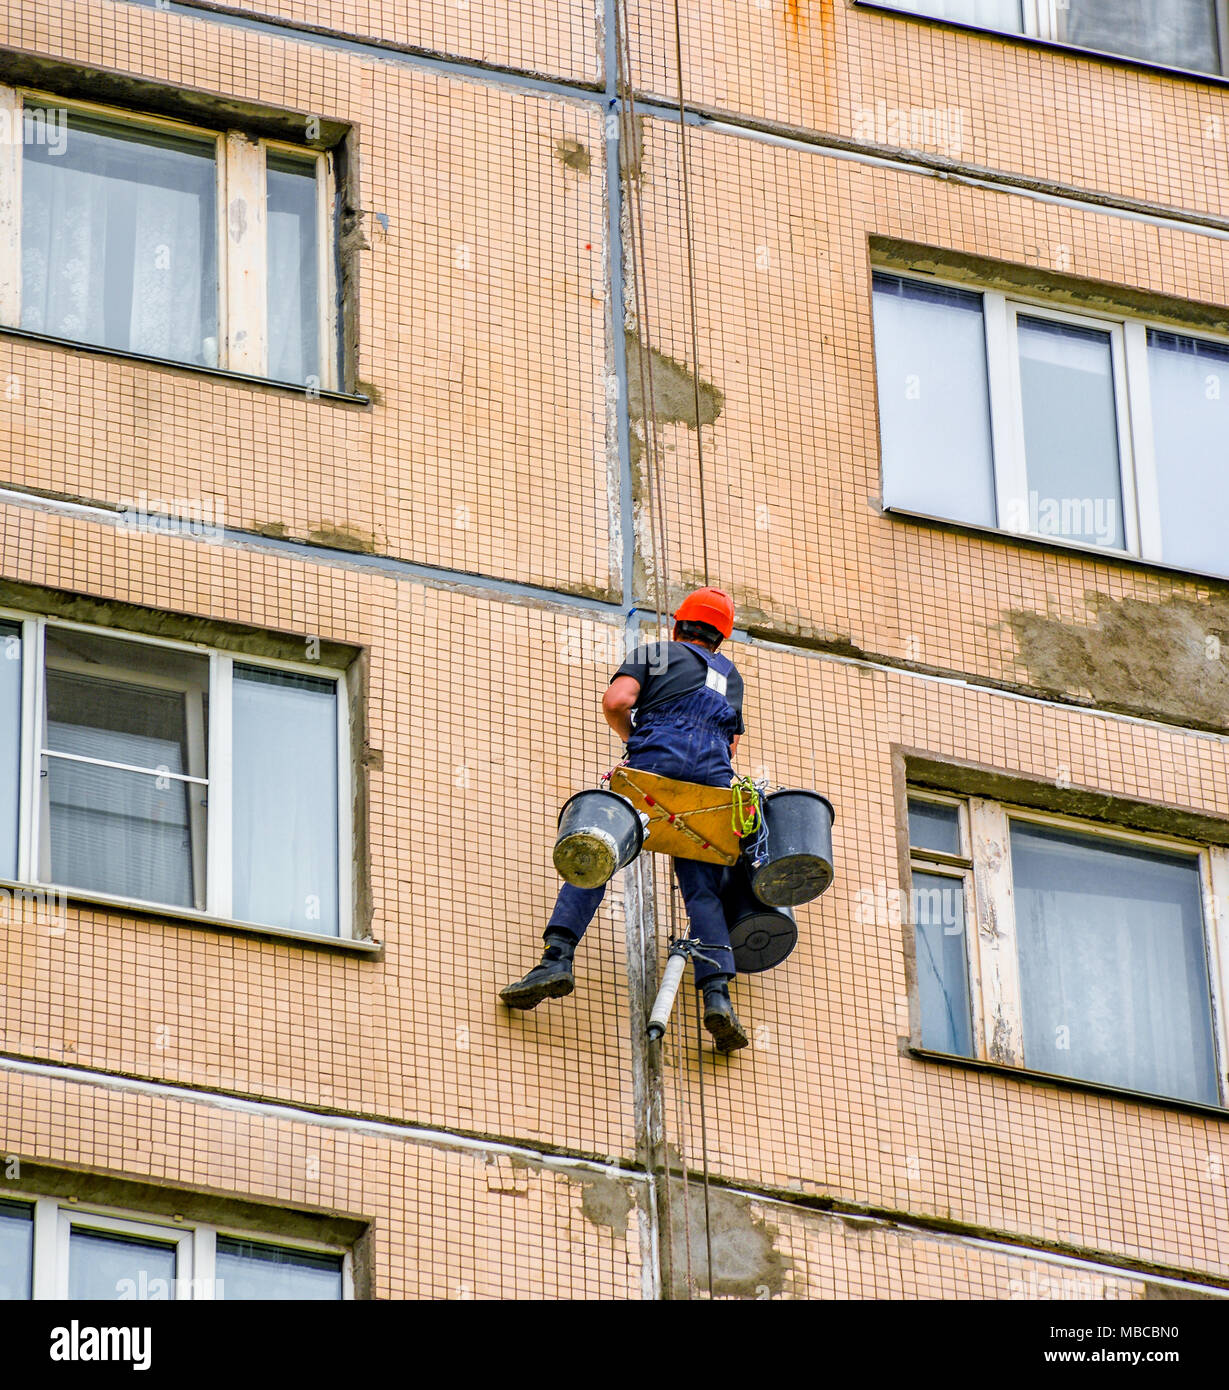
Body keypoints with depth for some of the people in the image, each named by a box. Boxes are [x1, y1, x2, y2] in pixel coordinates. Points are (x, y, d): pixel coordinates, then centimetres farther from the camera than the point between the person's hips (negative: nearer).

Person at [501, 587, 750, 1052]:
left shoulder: (654, 653, 20)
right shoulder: (730, 675, 34)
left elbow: (616, 701, 4)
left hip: (658, 758, -3)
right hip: (714, 778, 3)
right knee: (703, 892, 1)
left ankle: (557, 960, -21)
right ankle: (717, 993, -19)